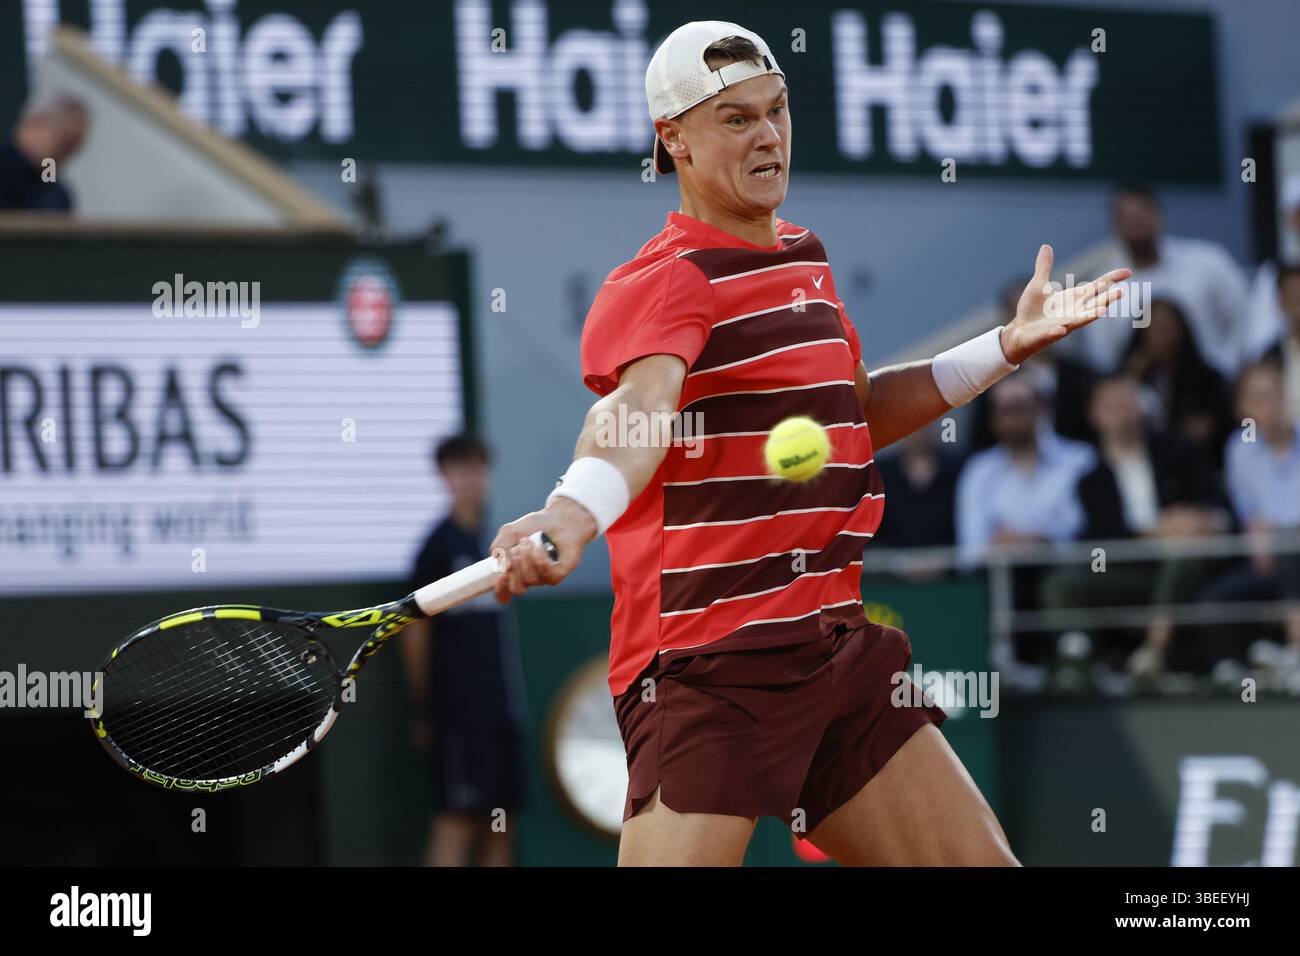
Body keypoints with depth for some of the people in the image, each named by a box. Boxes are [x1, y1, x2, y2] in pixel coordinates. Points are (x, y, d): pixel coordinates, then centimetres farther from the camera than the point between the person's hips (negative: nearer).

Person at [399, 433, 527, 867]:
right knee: (457, 817, -10)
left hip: (501, 710, 7)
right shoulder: (440, 544, -6)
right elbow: (414, 631, -5)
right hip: (460, 713, -7)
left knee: (501, 822, 7)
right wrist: (425, 709, -4)